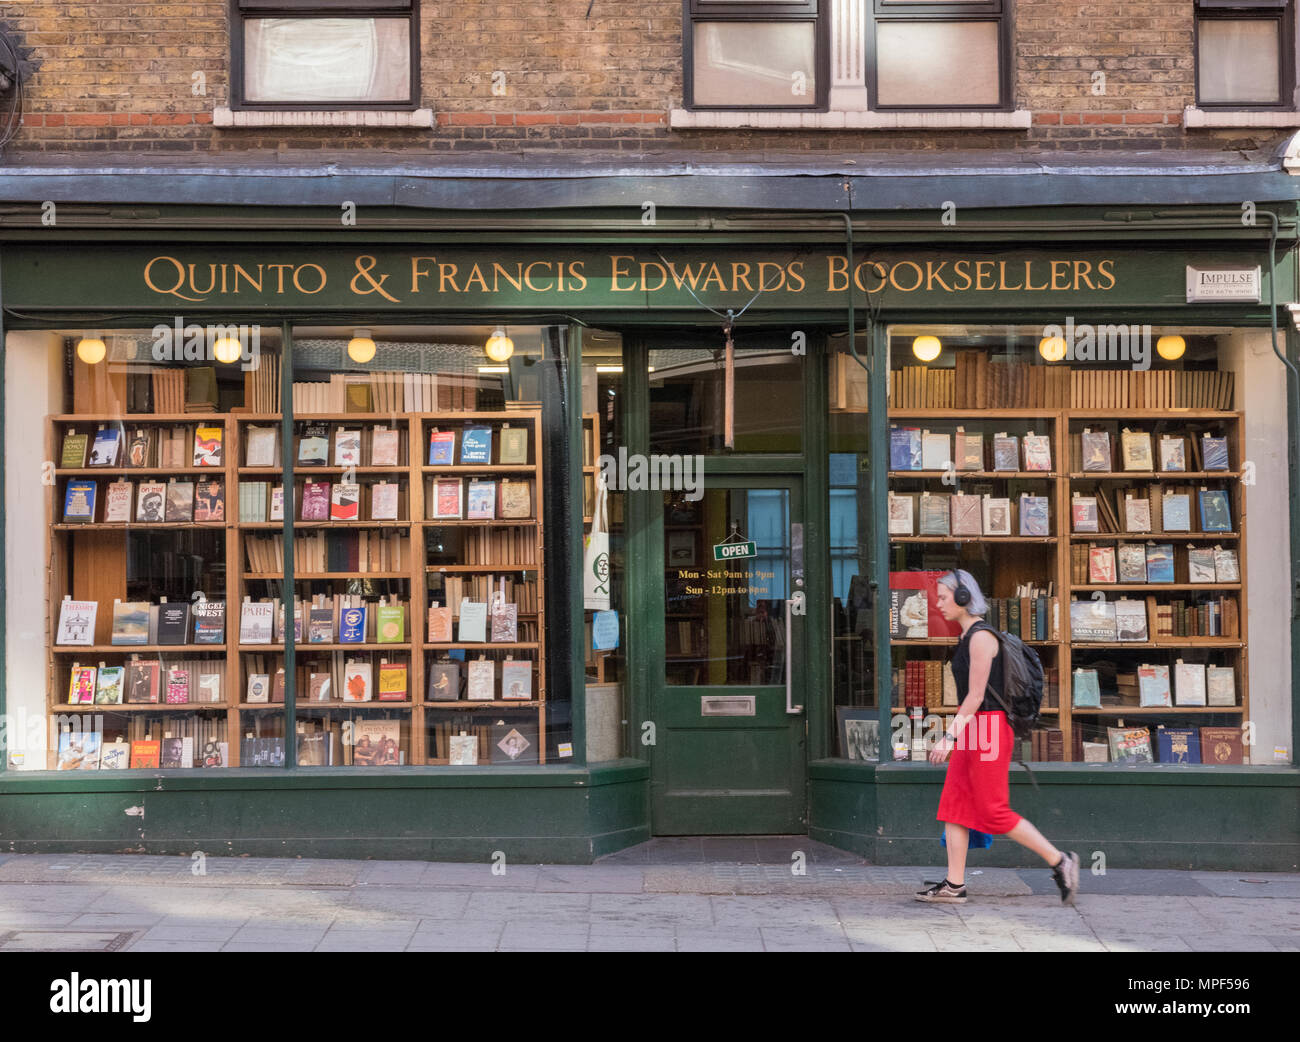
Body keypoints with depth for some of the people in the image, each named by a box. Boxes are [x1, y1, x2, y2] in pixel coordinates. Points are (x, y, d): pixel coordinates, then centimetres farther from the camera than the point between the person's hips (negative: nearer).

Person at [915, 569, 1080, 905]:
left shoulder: (981, 637, -15)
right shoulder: (968, 636, 14)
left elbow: (976, 696, -19)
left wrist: (950, 736, -21)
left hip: (987, 727, -10)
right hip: (973, 729, 10)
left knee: (994, 812, -5)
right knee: (953, 805, 6)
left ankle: (1060, 861, 6)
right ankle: (954, 886, 8)